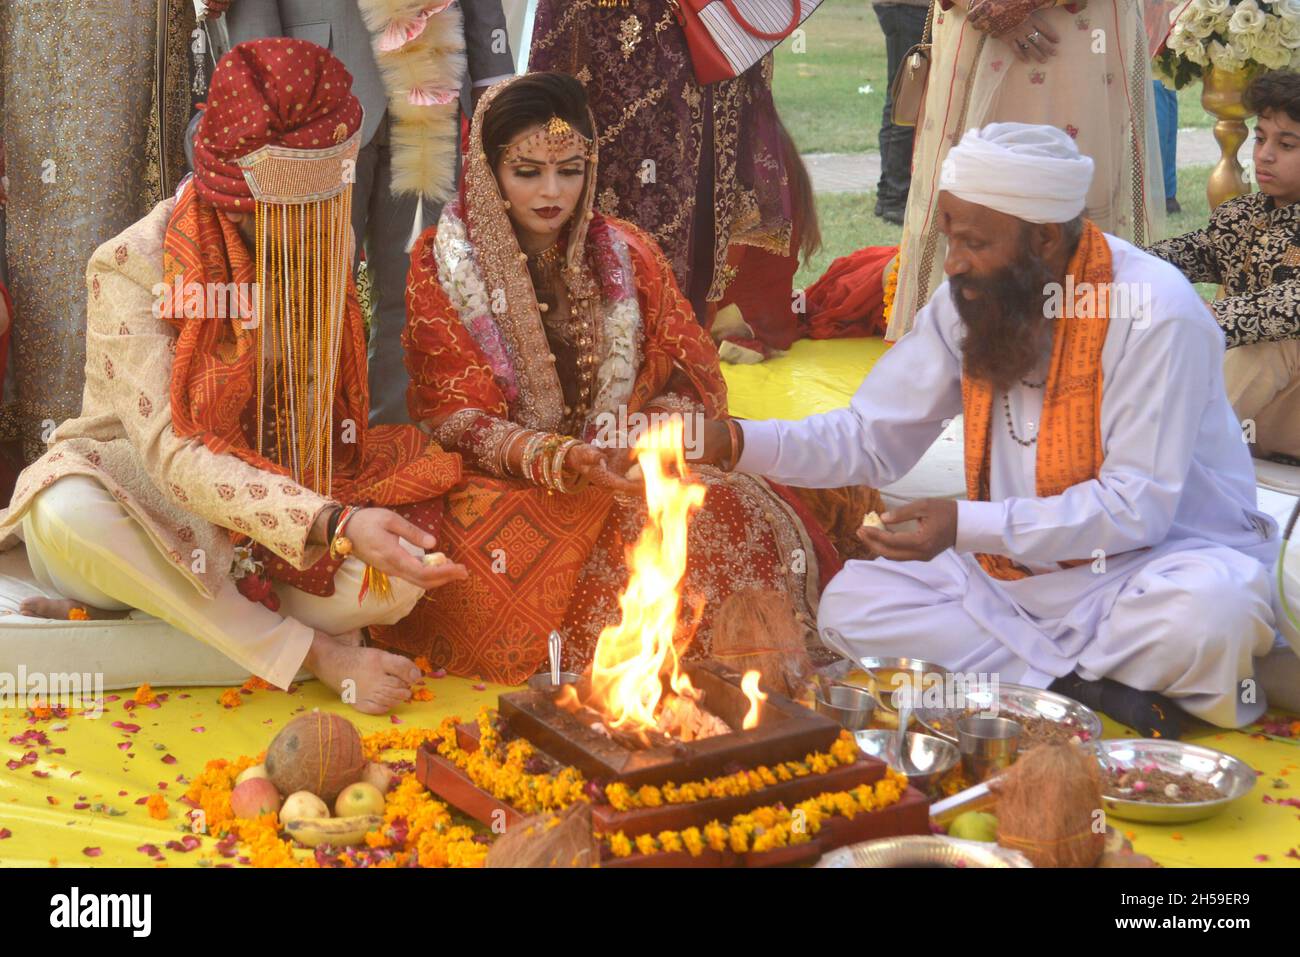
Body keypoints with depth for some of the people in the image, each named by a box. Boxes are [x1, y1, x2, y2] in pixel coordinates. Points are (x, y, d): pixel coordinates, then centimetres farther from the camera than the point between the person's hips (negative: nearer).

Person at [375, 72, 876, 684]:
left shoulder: (624, 254, 8)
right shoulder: (444, 265, -2)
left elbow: (691, 379, 8)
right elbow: (454, 419, -8)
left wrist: (655, 428, -17)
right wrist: (562, 459, -25)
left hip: (621, 473, 2)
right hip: (503, 483, -2)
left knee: (744, 520, -24)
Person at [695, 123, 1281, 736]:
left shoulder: (1154, 311, -22)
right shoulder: (966, 302, -2)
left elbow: (1138, 507, -24)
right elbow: (871, 439, 3)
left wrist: (966, 525, -32)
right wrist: (734, 443, -12)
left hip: (1160, 553, -6)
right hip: (1021, 566, 6)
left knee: (1208, 614, -39)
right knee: (849, 604, -11)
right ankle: (1088, 686, -16)